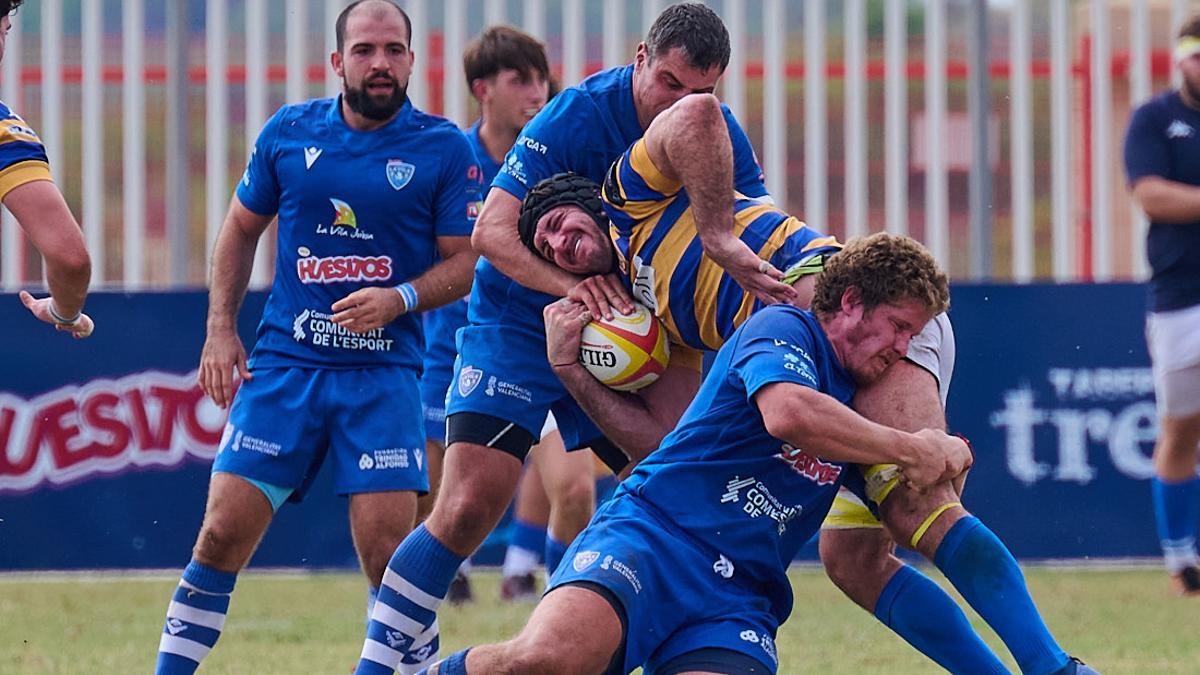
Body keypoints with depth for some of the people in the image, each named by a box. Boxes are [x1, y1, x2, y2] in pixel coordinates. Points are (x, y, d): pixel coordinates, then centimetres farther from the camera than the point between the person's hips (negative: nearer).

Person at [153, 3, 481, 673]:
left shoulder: (445, 149, -1)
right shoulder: (289, 133, 6)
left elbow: (465, 262, 0)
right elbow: (242, 228, 17)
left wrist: (399, 298, -17)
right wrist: (221, 330, 9)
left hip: (383, 372, -2)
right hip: (284, 362, 2)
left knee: (388, 549, -10)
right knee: (224, 530, -4)